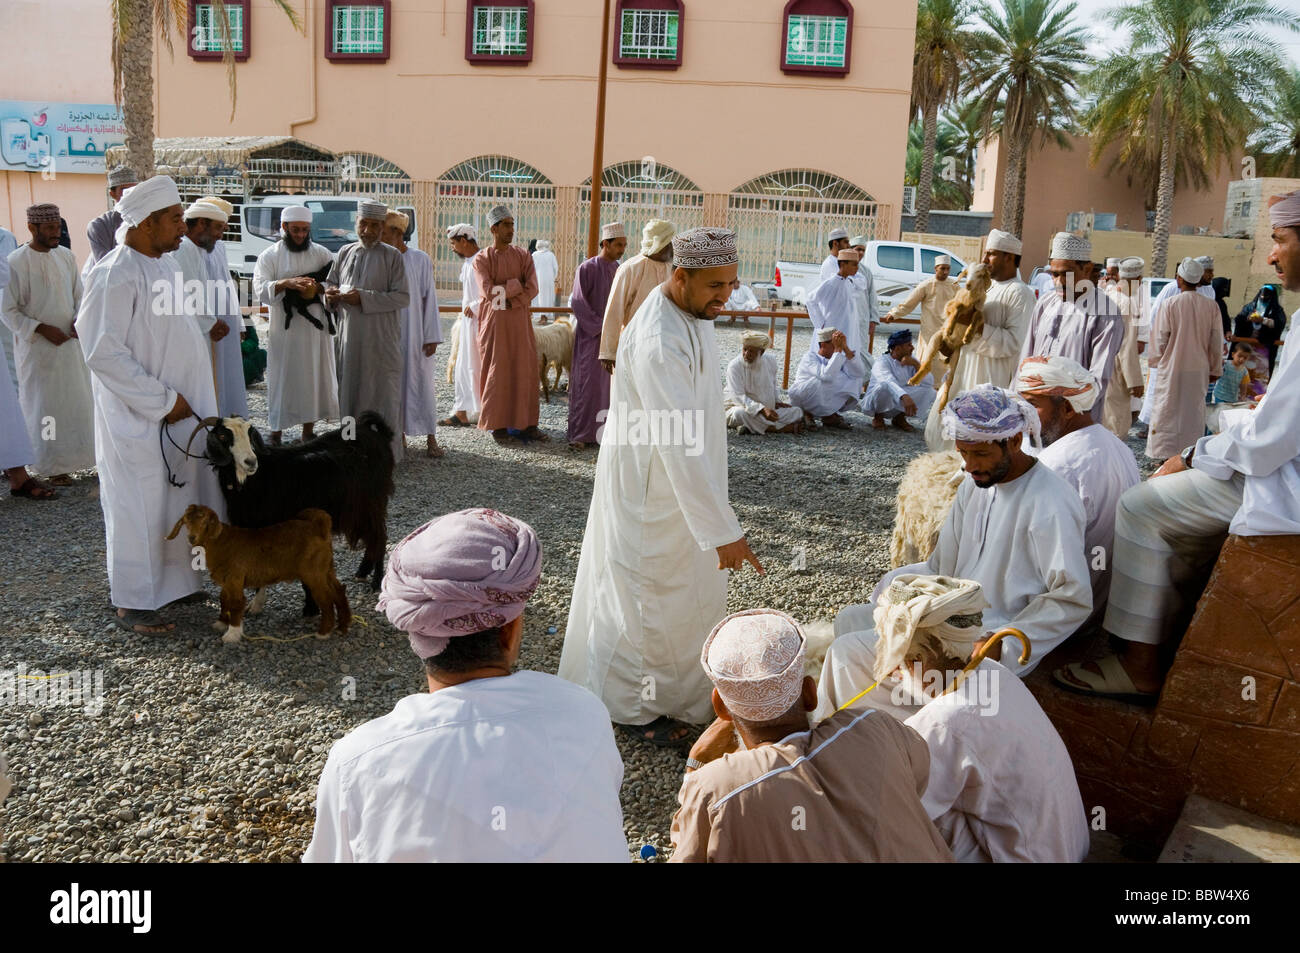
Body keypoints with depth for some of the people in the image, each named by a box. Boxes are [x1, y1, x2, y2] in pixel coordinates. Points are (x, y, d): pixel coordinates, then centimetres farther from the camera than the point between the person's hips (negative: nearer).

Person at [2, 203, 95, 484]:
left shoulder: (66, 256, 3)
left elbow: (79, 295, 12)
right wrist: (42, 329, -17)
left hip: (70, 343, 5)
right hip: (37, 348, -5)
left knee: (78, 402, 9)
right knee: (45, 407, 3)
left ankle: (73, 456, 23)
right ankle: (53, 466, 13)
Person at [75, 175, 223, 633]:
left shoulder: (167, 263, 8)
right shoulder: (116, 275, -18)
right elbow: (103, 352, -21)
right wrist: (162, 400, -18)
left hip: (181, 408, 8)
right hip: (139, 417, -8)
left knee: (181, 498, 14)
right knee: (140, 506, 2)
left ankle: (174, 579, 29)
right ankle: (131, 602, 15)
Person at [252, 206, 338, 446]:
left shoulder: (322, 254, 7)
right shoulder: (270, 256, 3)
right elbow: (260, 289, -10)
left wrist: (318, 288, -21)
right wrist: (285, 283, -27)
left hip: (316, 329, 2)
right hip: (283, 329, -2)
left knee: (314, 379, 7)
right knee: (282, 381, 1)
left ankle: (308, 431, 20)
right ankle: (275, 436, 10)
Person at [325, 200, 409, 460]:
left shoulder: (392, 256, -4)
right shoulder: (345, 253, 10)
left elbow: (403, 297, -10)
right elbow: (329, 282, 21)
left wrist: (364, 297, -18)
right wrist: (330, 293, -3)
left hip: (381, 338, -5)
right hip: (350, 338, 5)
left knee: (383, 392, -2)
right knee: (350, 390, 10)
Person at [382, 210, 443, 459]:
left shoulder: (420, 260, -4)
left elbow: (430, 298, -4)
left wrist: (432, 336, -8)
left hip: (414, 333, -3)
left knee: (421, 382, 0)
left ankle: (430, 437, 5)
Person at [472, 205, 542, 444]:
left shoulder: (522, 256, 7)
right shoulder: (482, 259, 0)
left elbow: (532, 289, -5)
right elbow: (489, 291, -13)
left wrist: (507, 300, -14)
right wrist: (516, 284, -10)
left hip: (519, 320, 3)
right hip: (493, 321, -3)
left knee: (525, 370, 1)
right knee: (496, 373, 0)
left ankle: (526, 424, 7)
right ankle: (498, 424, 7)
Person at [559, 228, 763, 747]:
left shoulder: (692, 313, 1)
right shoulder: (659, 343, -32)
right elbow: (680, 445, -35)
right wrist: (723, 530, -34)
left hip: (679, 477, 9)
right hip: (649, 487, -9)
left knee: (694, 587, 21)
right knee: (646, 596, 7)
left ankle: (673, 686, 42)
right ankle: (634, 707, 28)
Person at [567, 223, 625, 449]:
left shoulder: (619, 269, 10)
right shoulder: (587, 268, -8)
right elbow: (578, 303, -11)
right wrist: (599, 326, -14)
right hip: (590, 337, -6)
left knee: (608, 384, 6)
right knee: (587, 383, -5)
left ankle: (602, 429, 14)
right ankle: (580, 434, 0)